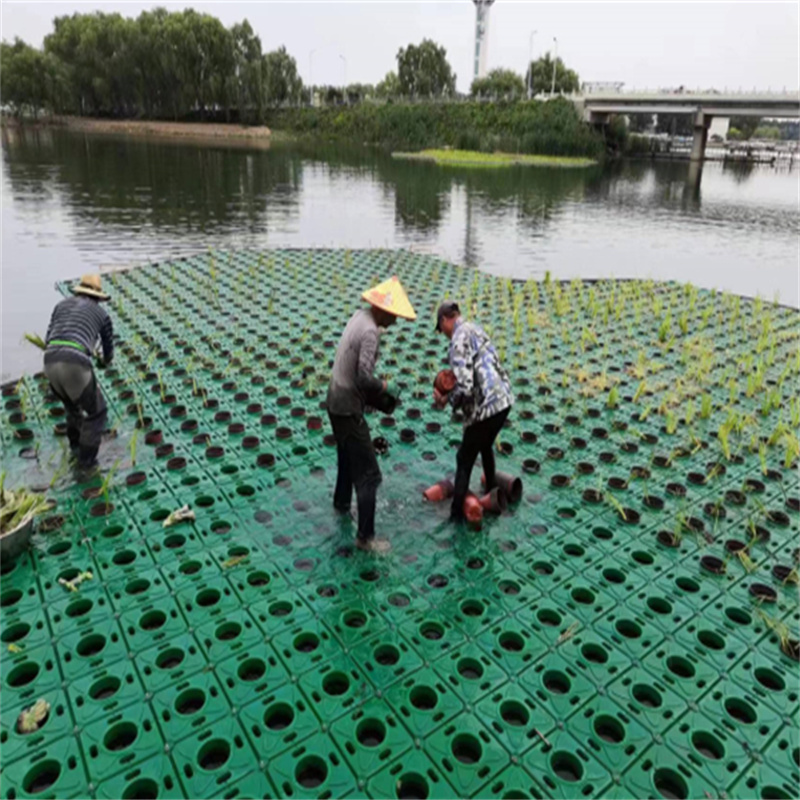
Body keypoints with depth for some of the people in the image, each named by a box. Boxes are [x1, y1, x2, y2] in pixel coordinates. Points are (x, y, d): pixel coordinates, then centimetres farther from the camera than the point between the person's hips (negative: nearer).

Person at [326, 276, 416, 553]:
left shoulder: (360, 316, 4)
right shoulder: (370, 332, -24)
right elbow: (364, 377, -31)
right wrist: (383, 386, -12)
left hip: (336, 402, 10)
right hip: (349, 409, -10)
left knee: (347, 456, 31)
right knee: (368, 473, -2)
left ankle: (341, 502, 53)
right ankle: (365, 537, 6)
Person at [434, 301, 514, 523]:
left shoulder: (459, 339, -14)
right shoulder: (475, 328, 13)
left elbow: (464, 387, -22)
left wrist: (446, 400, -5)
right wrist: (450, 387, 13)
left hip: (485, 406, -9)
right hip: (503, 398, 9)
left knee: (465, 460, 7)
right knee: (486, 446, 31)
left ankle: (457, 513, 16)